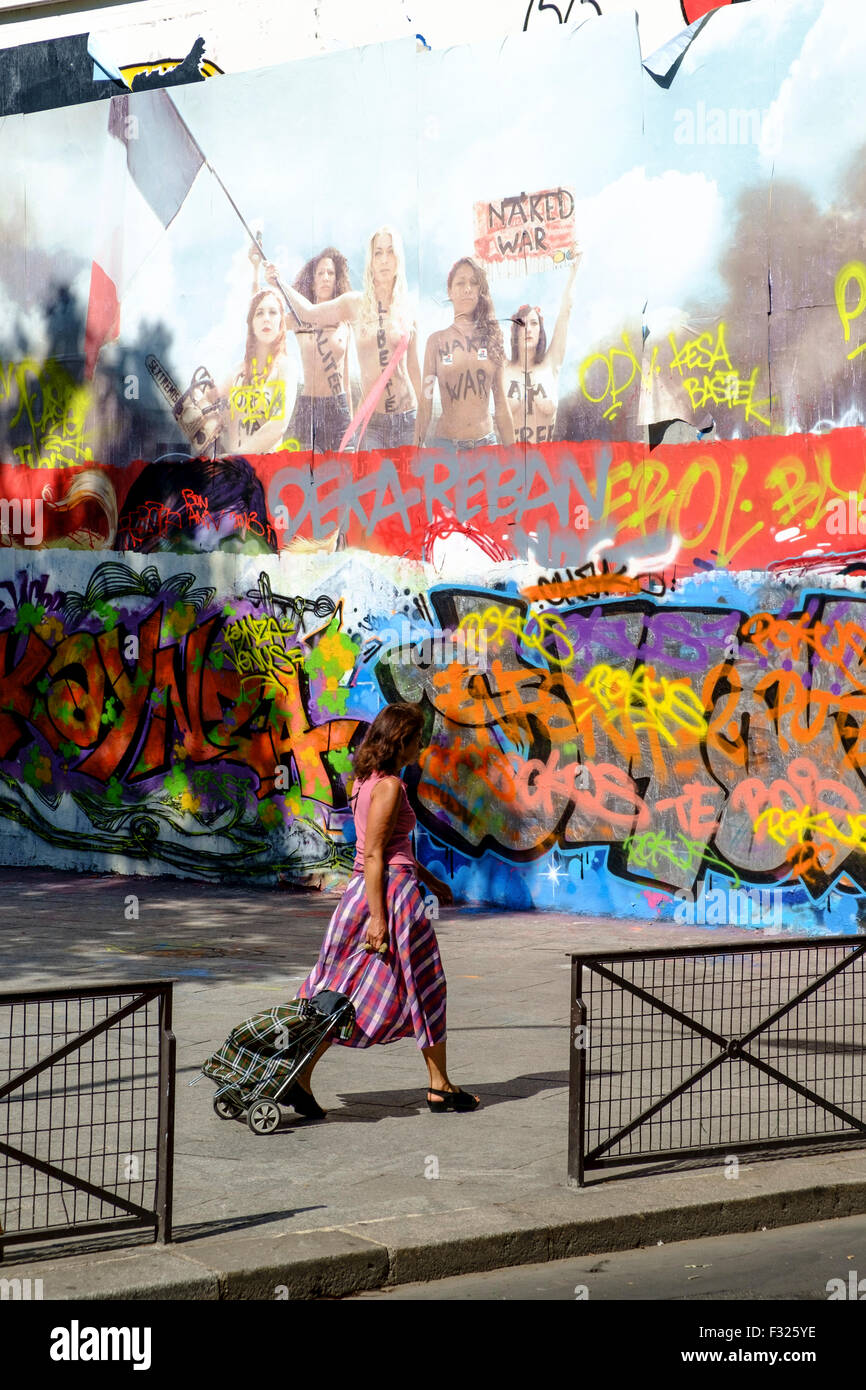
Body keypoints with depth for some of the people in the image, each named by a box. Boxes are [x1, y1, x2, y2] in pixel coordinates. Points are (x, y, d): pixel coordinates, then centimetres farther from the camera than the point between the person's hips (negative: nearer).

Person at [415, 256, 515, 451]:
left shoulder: (491, 338, 7)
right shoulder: (437, 340, 2)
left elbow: (501, 403, 9)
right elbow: (425, 401, 3)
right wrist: (416, 449, -2)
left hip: (486, 441, 2)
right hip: (448, 443, -2)